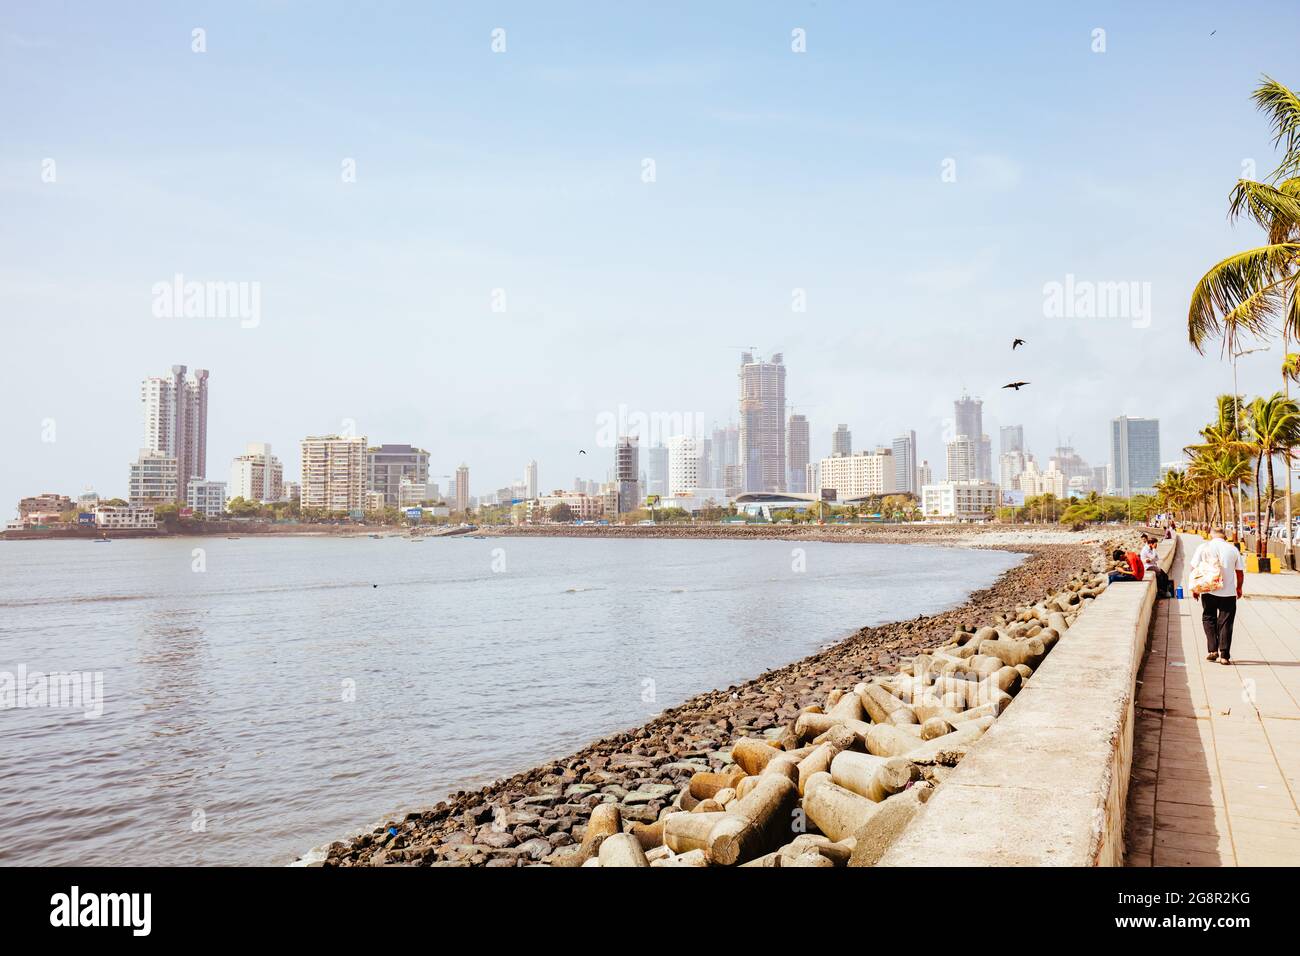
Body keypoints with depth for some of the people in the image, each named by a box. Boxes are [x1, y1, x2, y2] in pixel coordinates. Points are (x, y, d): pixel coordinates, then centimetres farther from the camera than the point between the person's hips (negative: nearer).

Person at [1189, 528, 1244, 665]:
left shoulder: (1203, 547, 1)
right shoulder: (1233, 549, 3)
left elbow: (1194, 569, -1)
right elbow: (1240, 572, 7)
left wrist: (1194, 589, 9)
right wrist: (1239, 588, 23)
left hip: (1208, 591, 0)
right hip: (1228, 592, 1)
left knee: (1209, 619, 15)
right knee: (1225, 623, 6)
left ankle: (1212, 650, 7)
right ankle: (1224, 655, 5)